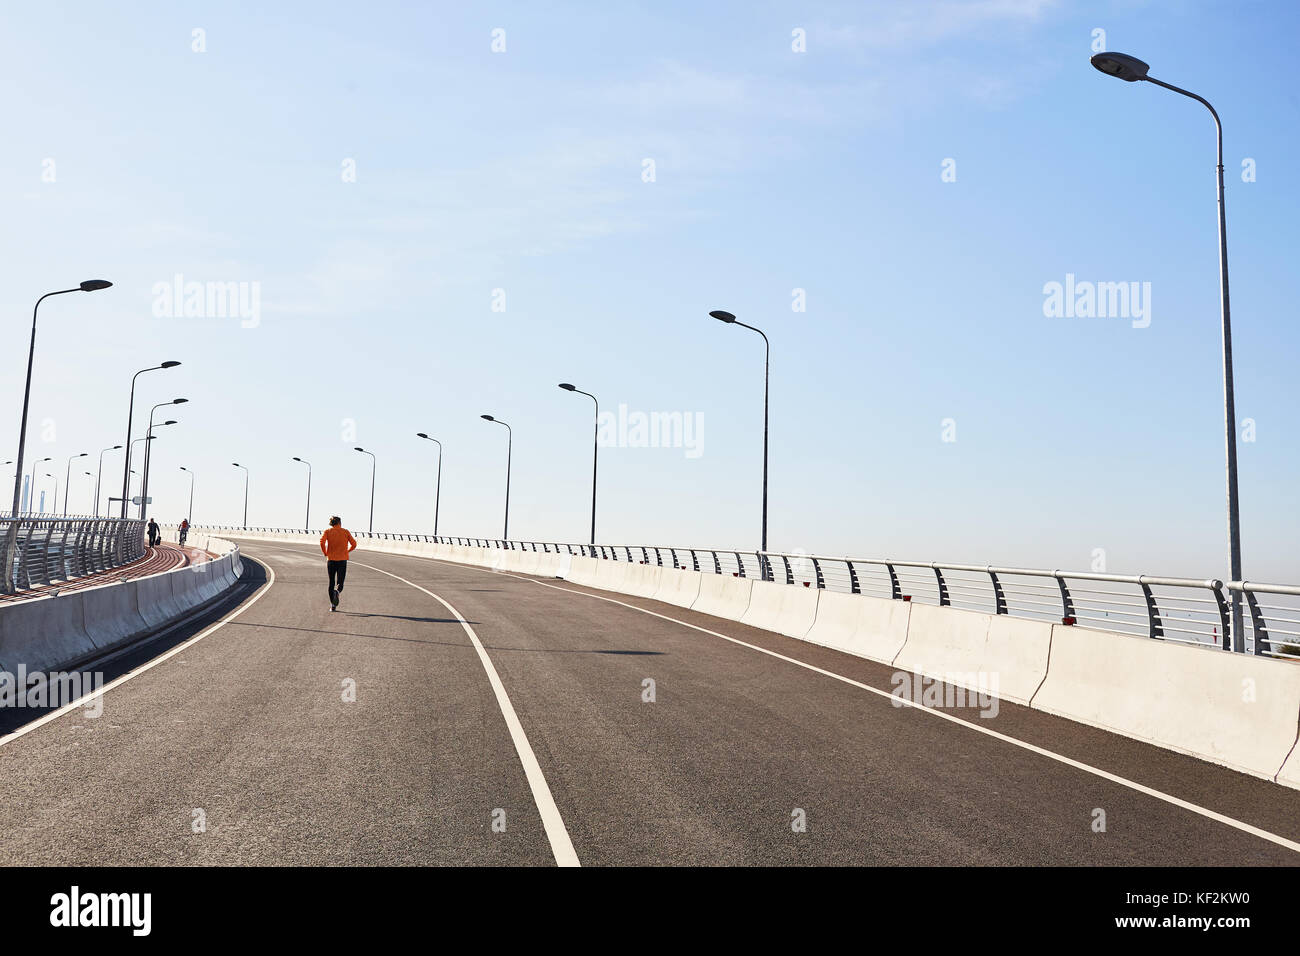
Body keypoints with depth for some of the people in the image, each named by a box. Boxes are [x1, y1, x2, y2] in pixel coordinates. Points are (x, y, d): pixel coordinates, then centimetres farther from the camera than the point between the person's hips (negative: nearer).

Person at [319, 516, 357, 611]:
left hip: (331, 560, 1)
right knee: (340, 584, 2)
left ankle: (333, 605, 9)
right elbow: (354, 544, 1)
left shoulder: (328, 531, 5)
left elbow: (322, 541, -12)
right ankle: (337, 592, -33)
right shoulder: (346, 531, 6)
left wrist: (325, 553, 1)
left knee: (331, 583, 12)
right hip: (342, 560, -1)